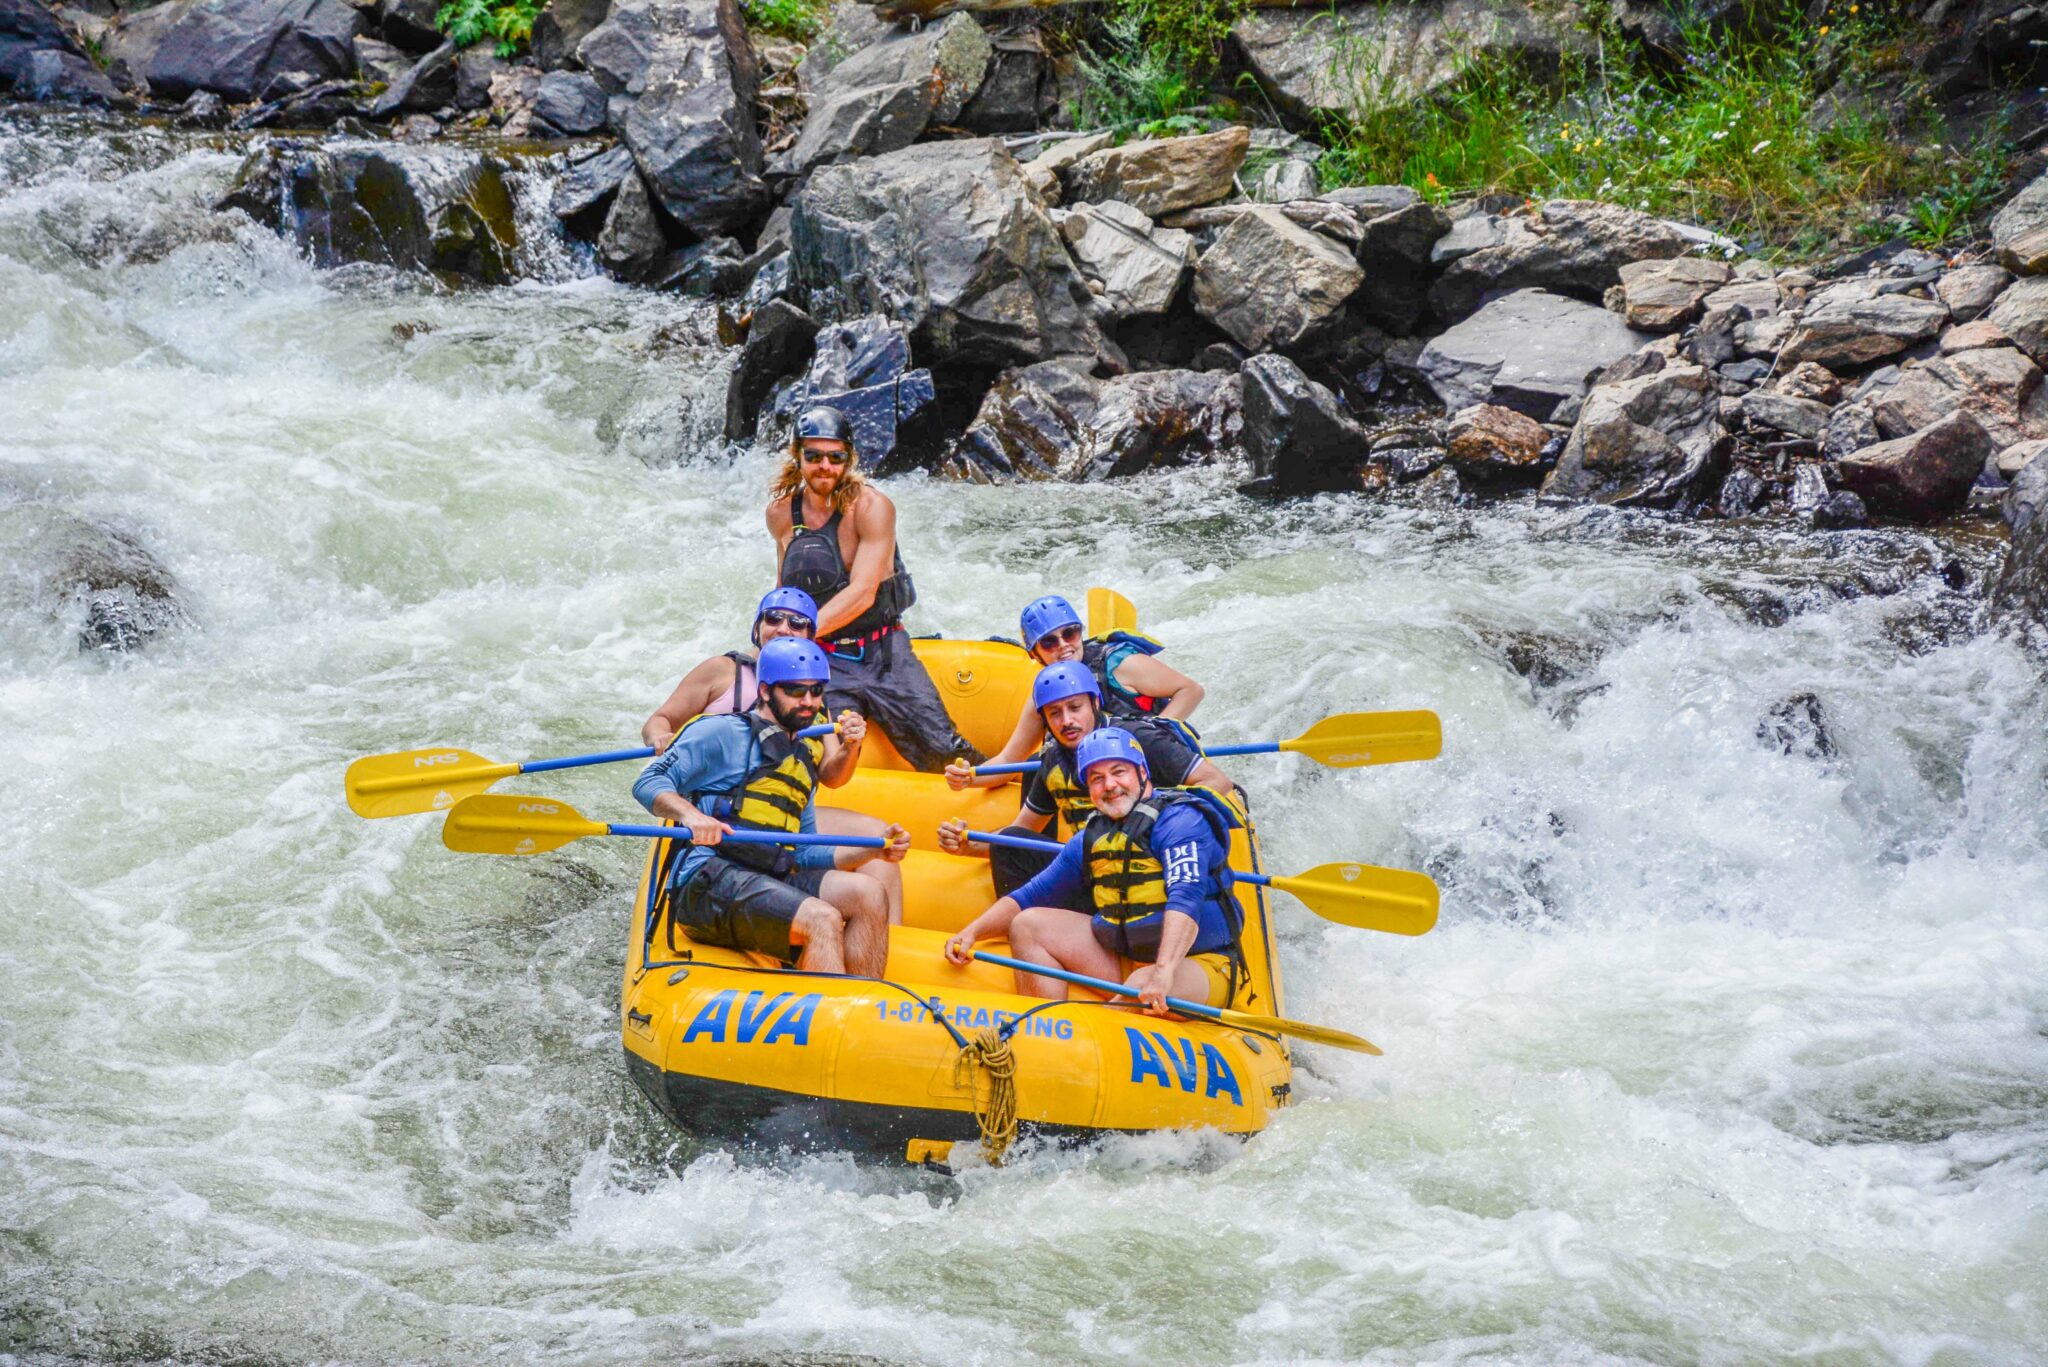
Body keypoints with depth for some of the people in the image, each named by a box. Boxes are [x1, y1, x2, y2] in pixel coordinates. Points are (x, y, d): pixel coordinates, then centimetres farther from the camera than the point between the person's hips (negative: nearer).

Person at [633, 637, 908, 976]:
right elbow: (649, 783, -5)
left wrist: (874, 852, 13)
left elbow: (803, 853, 27)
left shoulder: (802, 759, 27)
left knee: (867, 894, -15)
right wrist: (691, 814, -26)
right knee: (822, 920, -29)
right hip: (708, 878, -7)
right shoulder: (724, 732, 4)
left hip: (770, 880, 7)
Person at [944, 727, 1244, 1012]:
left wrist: (1162, 971, -43)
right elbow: (1028, 899, 16)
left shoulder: (1179, 819, -13)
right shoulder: (1090, 840, 11)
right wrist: (972, 932, -2)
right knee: (1027, 925, 1)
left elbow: (1186, 899, -28)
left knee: (1144, 988, -39)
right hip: (1125, 958, 8)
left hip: (1199, 966, -8)